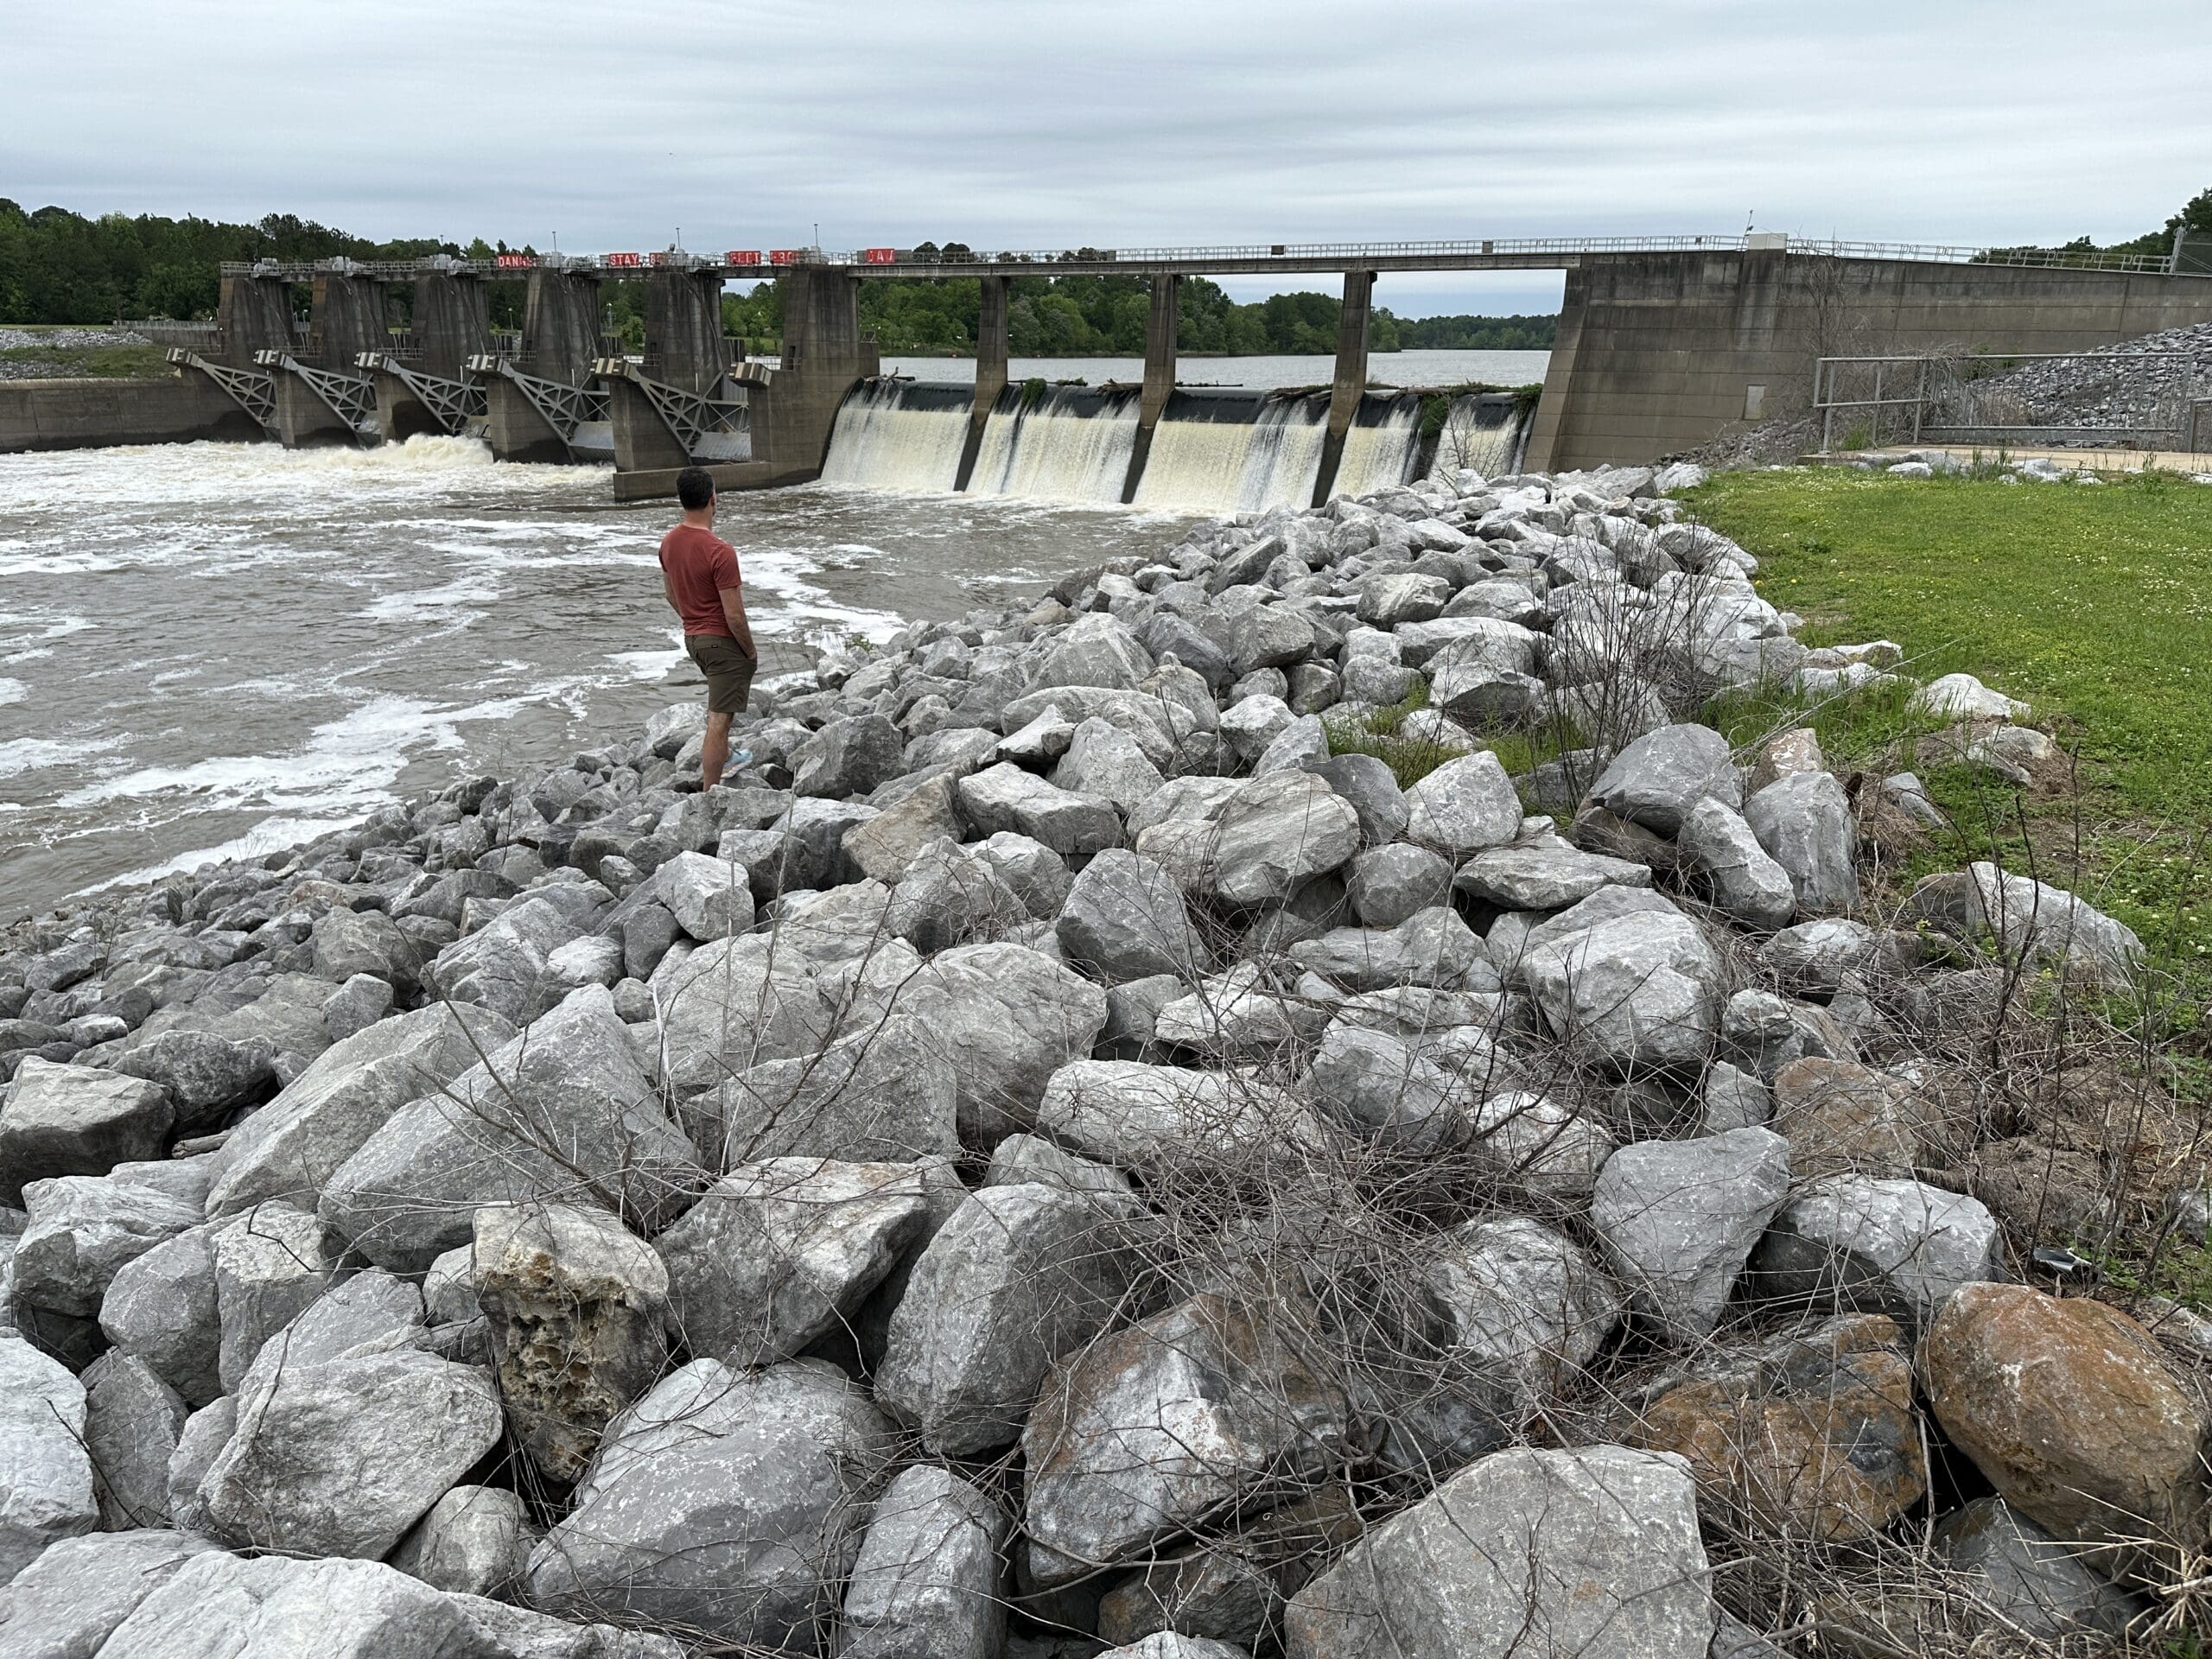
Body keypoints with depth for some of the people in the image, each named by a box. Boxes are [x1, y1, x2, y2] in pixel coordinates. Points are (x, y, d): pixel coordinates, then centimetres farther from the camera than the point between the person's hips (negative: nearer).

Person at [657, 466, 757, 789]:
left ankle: (722, 757, 47)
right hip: (723, 641, -9)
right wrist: (751, 651, -8)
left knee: (718, 696, 33)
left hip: (692, 637, 9)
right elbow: (734, 615, -22)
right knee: (719, 720, -2)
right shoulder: (720, 552, -25)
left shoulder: (669, 543, 0)